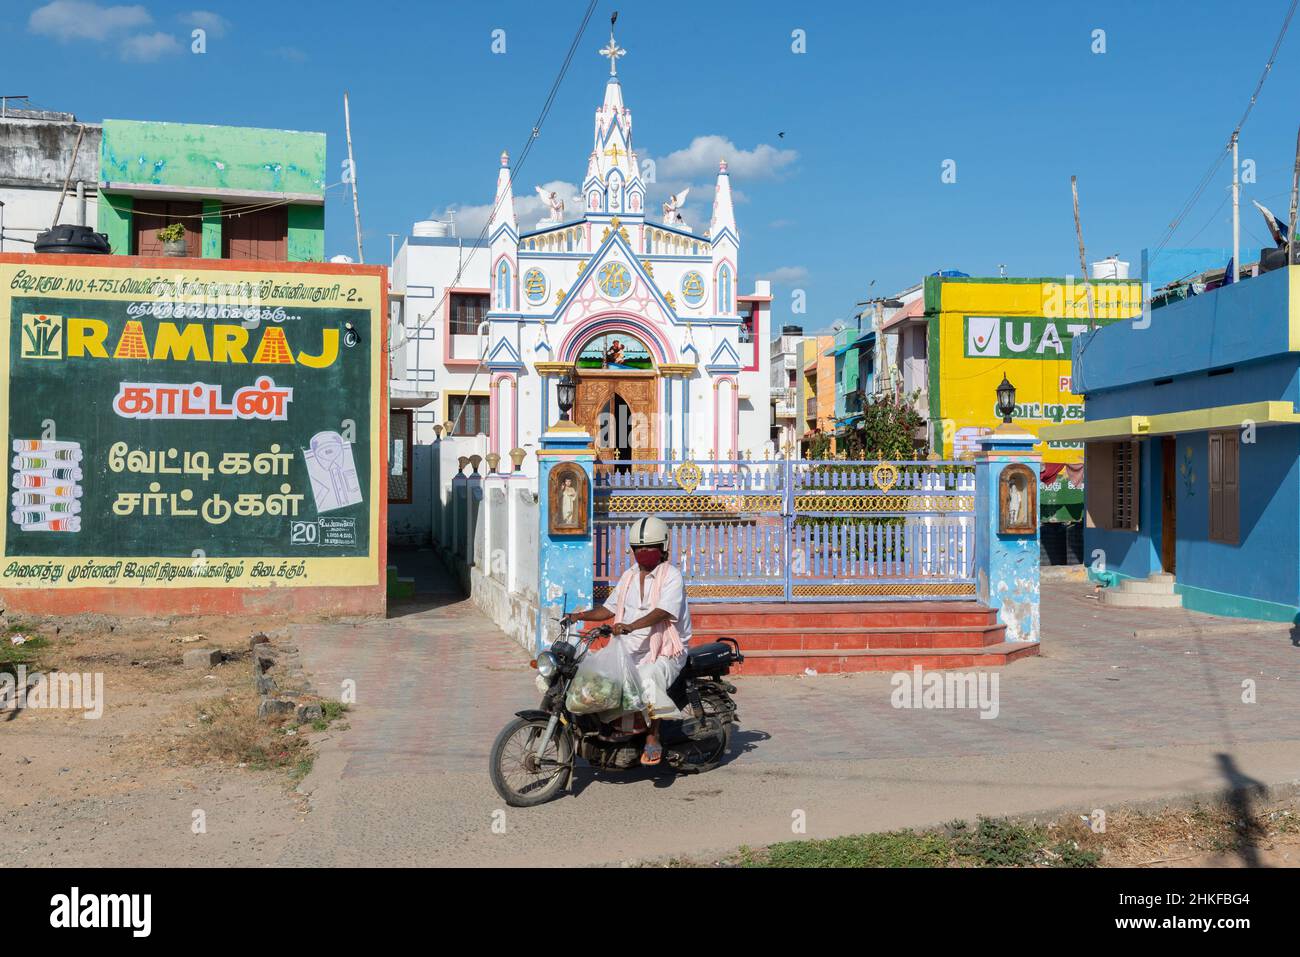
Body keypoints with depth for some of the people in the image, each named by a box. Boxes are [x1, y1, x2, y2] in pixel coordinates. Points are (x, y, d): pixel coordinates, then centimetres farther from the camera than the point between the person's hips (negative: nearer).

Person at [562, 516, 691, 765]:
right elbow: (609, 608, 21)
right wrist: (581, 616, 5)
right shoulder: (629, 576, 17)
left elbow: (662, 612, -22)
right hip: (628, 651, 7)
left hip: (664, 653, -7)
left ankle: (652, 739, -27)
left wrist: (632, 626, -36)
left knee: (648, 679, -35)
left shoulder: (672, 575, -6)